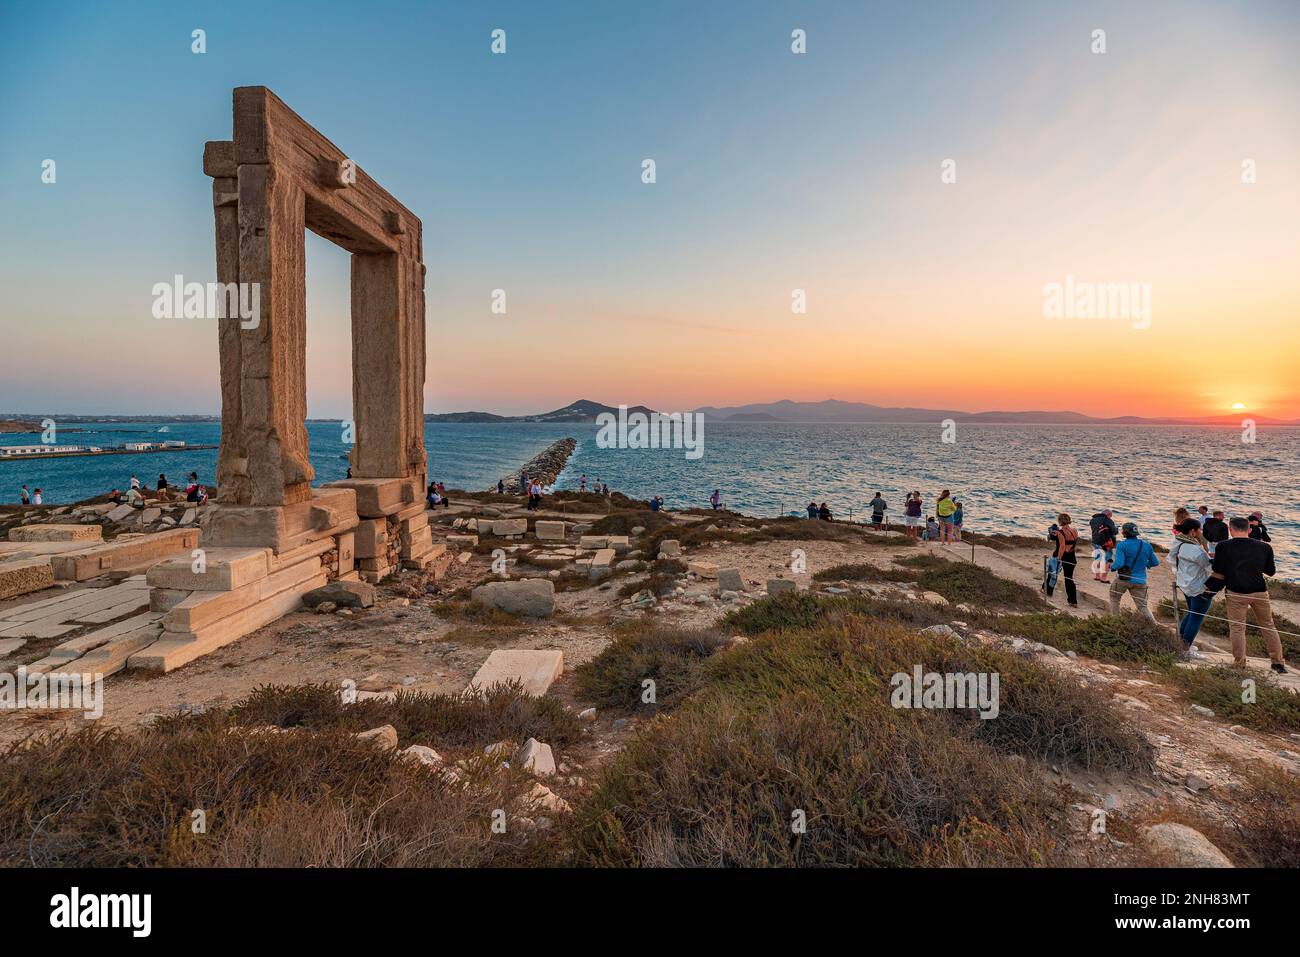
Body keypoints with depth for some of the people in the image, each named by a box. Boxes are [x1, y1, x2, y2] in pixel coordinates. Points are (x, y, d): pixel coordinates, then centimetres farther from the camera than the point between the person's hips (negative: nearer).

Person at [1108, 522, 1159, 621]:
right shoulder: (1146, 545, 3)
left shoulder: (1122, 545, -15)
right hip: (1140, 581, 4)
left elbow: (1119, 564, -23)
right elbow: (1155, 562, 10)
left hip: (1123, 579, -4)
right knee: (1143, 606, 9)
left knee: (1114, 599, 19)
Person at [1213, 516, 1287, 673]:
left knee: (1237, 628, 4)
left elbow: (1217, 571, -6)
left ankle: (1240, 665, 7)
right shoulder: (1264, 547, -1)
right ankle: (1278, 663, 24)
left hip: (1235, 592, -3)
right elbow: (1271, 571, 9)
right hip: (1260, 592, 3)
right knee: (1268, 626, 17)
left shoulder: (1223, 546, -11)